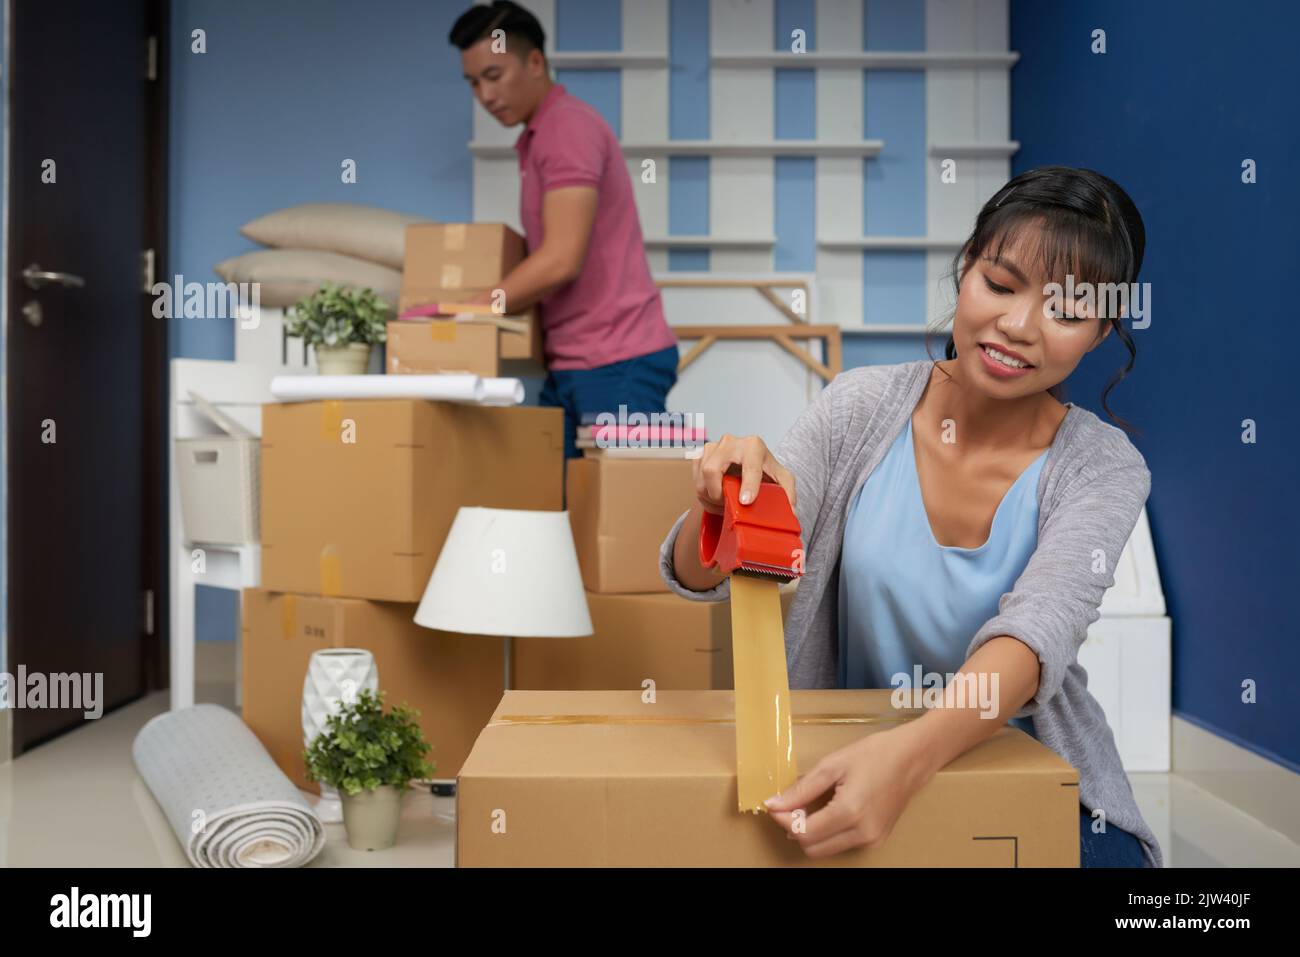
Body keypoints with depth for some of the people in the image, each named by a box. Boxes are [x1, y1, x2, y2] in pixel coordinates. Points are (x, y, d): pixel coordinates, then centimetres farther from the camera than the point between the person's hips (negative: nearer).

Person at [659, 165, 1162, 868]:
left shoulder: (1104, 469, -9)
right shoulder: (861, 407, -6)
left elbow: (1038, 633, -27)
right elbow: (697, 577, -8)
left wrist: (908, 754, -46)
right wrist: (723, 502, -32)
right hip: (846, 759, 1)